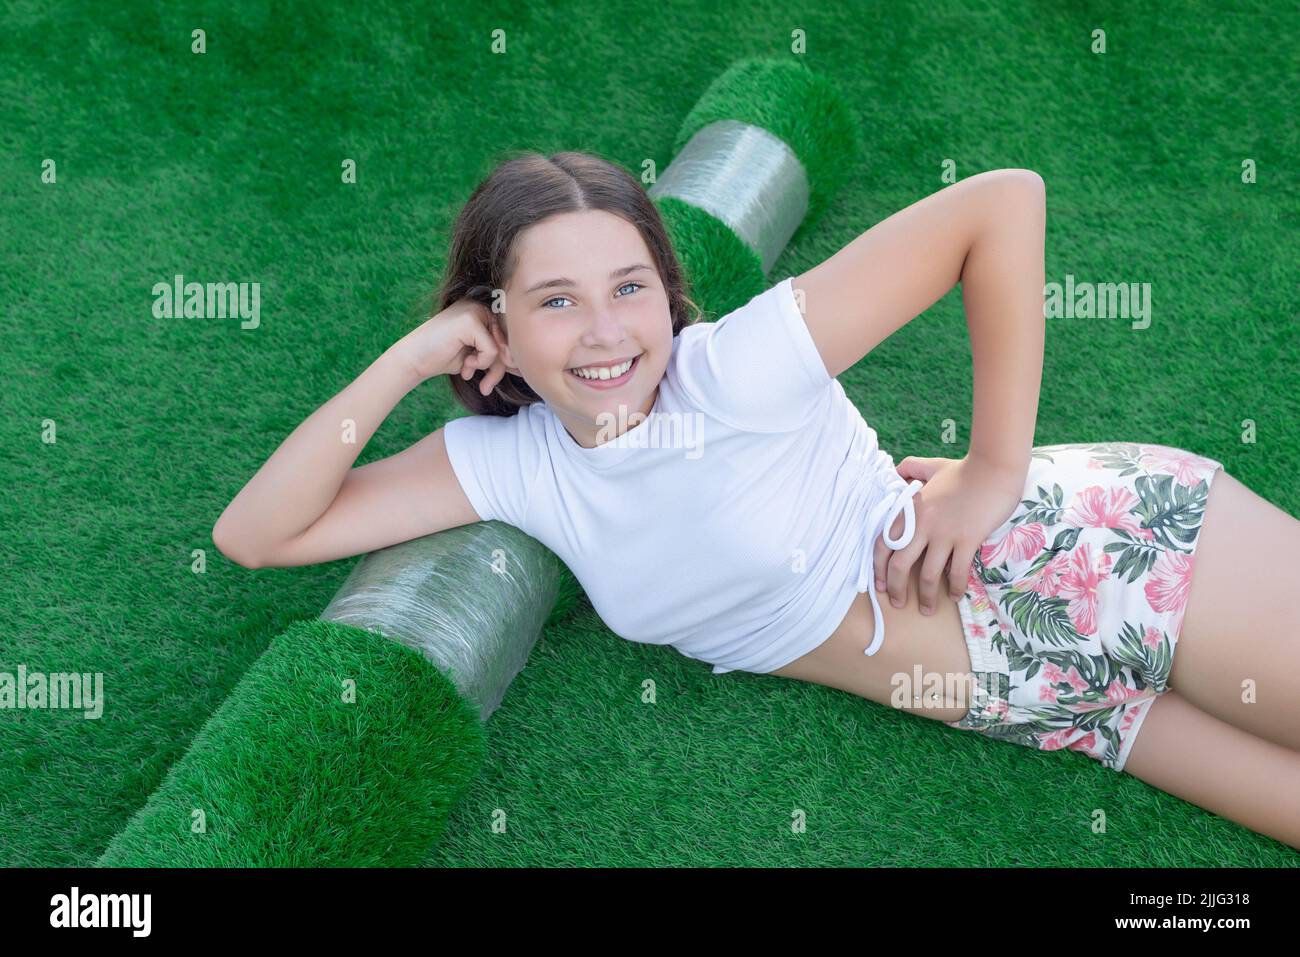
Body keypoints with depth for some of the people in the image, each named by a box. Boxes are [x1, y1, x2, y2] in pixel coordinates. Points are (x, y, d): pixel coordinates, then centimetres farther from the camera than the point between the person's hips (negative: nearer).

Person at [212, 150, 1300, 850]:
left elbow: (1005, 200, -22)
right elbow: (254, 535, -5)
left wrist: (996, 470, -20)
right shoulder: (512, 460, -4)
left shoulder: (741, 369, -22)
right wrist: (408, 360, -16)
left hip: (1118, 558, -4)